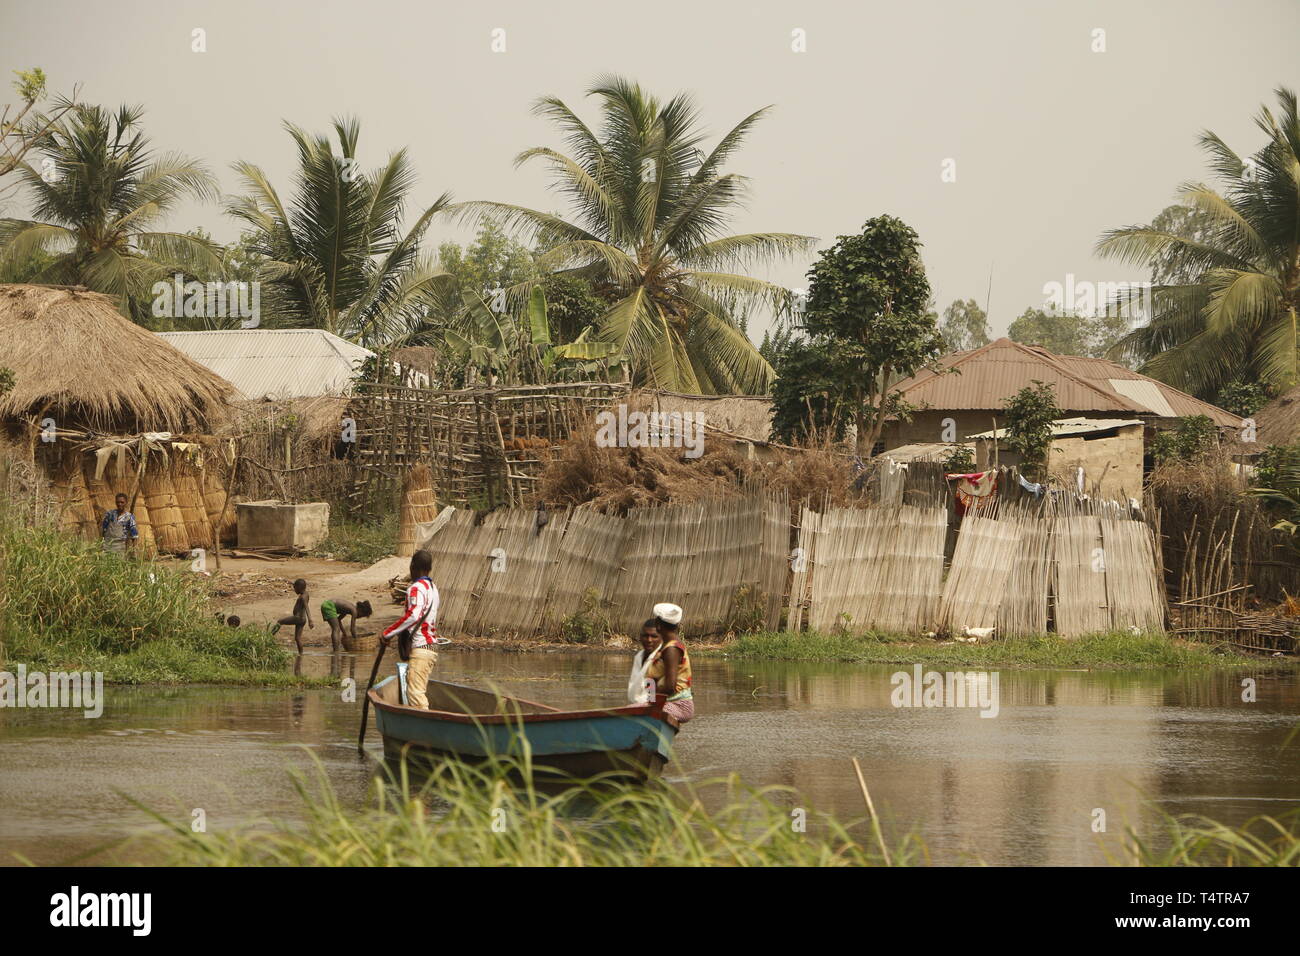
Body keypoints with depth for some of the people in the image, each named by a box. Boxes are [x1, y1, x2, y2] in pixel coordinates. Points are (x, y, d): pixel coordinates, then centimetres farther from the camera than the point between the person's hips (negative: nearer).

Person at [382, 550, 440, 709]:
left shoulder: (416, 588, -12)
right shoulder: (433, 587, 17)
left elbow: (413, 615, -27)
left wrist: (388, 633, -21)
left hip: (419, 648, -9)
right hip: (432, 649, 9)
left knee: (415, 692, -13)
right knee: (420, 691, 11)